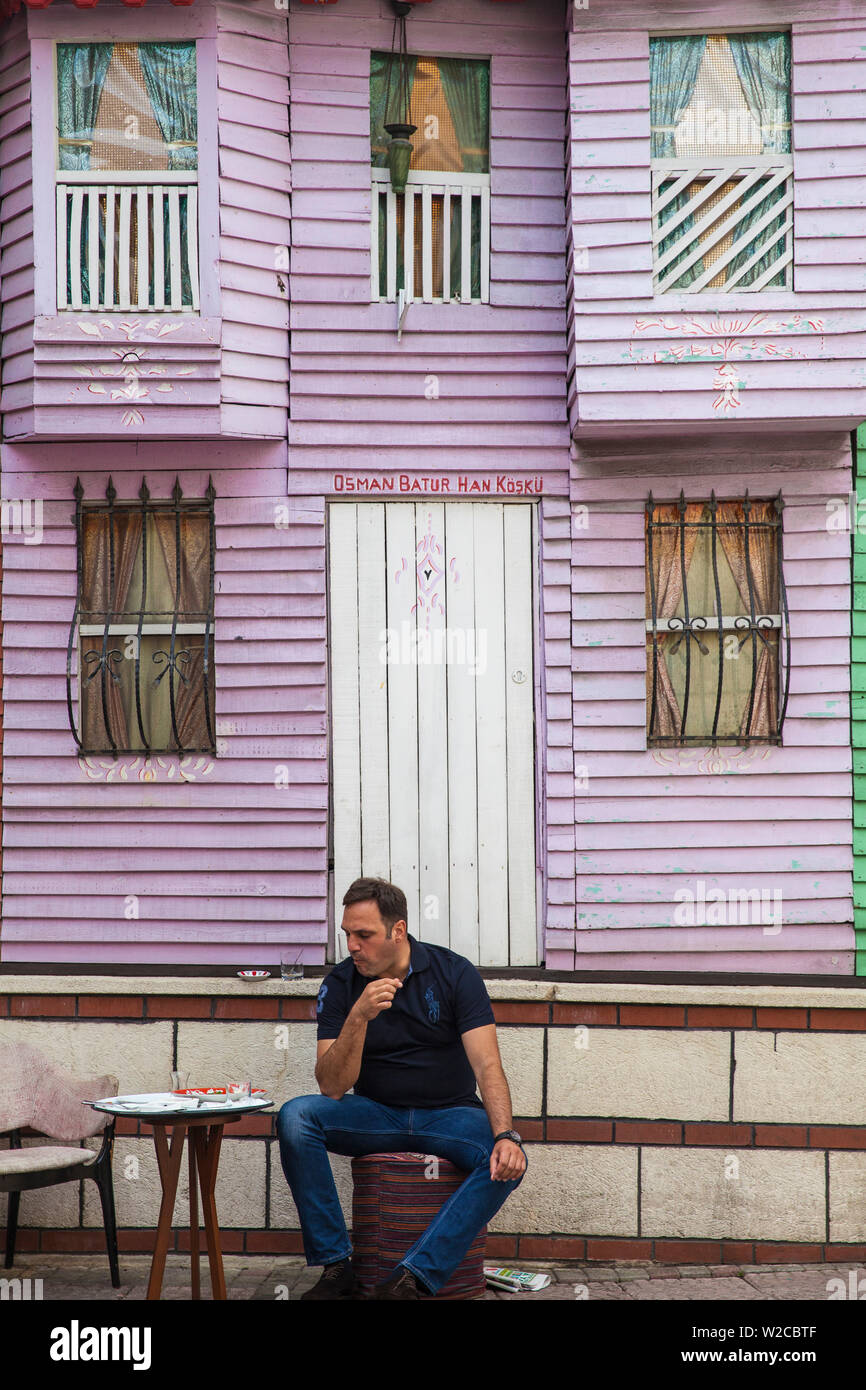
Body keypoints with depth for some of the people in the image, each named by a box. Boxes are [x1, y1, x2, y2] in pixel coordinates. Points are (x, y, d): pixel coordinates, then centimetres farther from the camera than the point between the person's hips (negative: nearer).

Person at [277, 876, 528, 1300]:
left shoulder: (455, 973, -9)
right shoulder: (341, 985, -6)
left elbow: (487, 1066, -16)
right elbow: (332, 1088, -13)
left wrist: (506, 1135, -33)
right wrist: (359, 1017, -28)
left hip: (448, 1113, -1)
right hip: (375, 1113, 1)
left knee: (506, 1162, -31)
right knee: (295, 1117, -26)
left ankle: (412, 1278, -33)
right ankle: (335, 1267, -21)